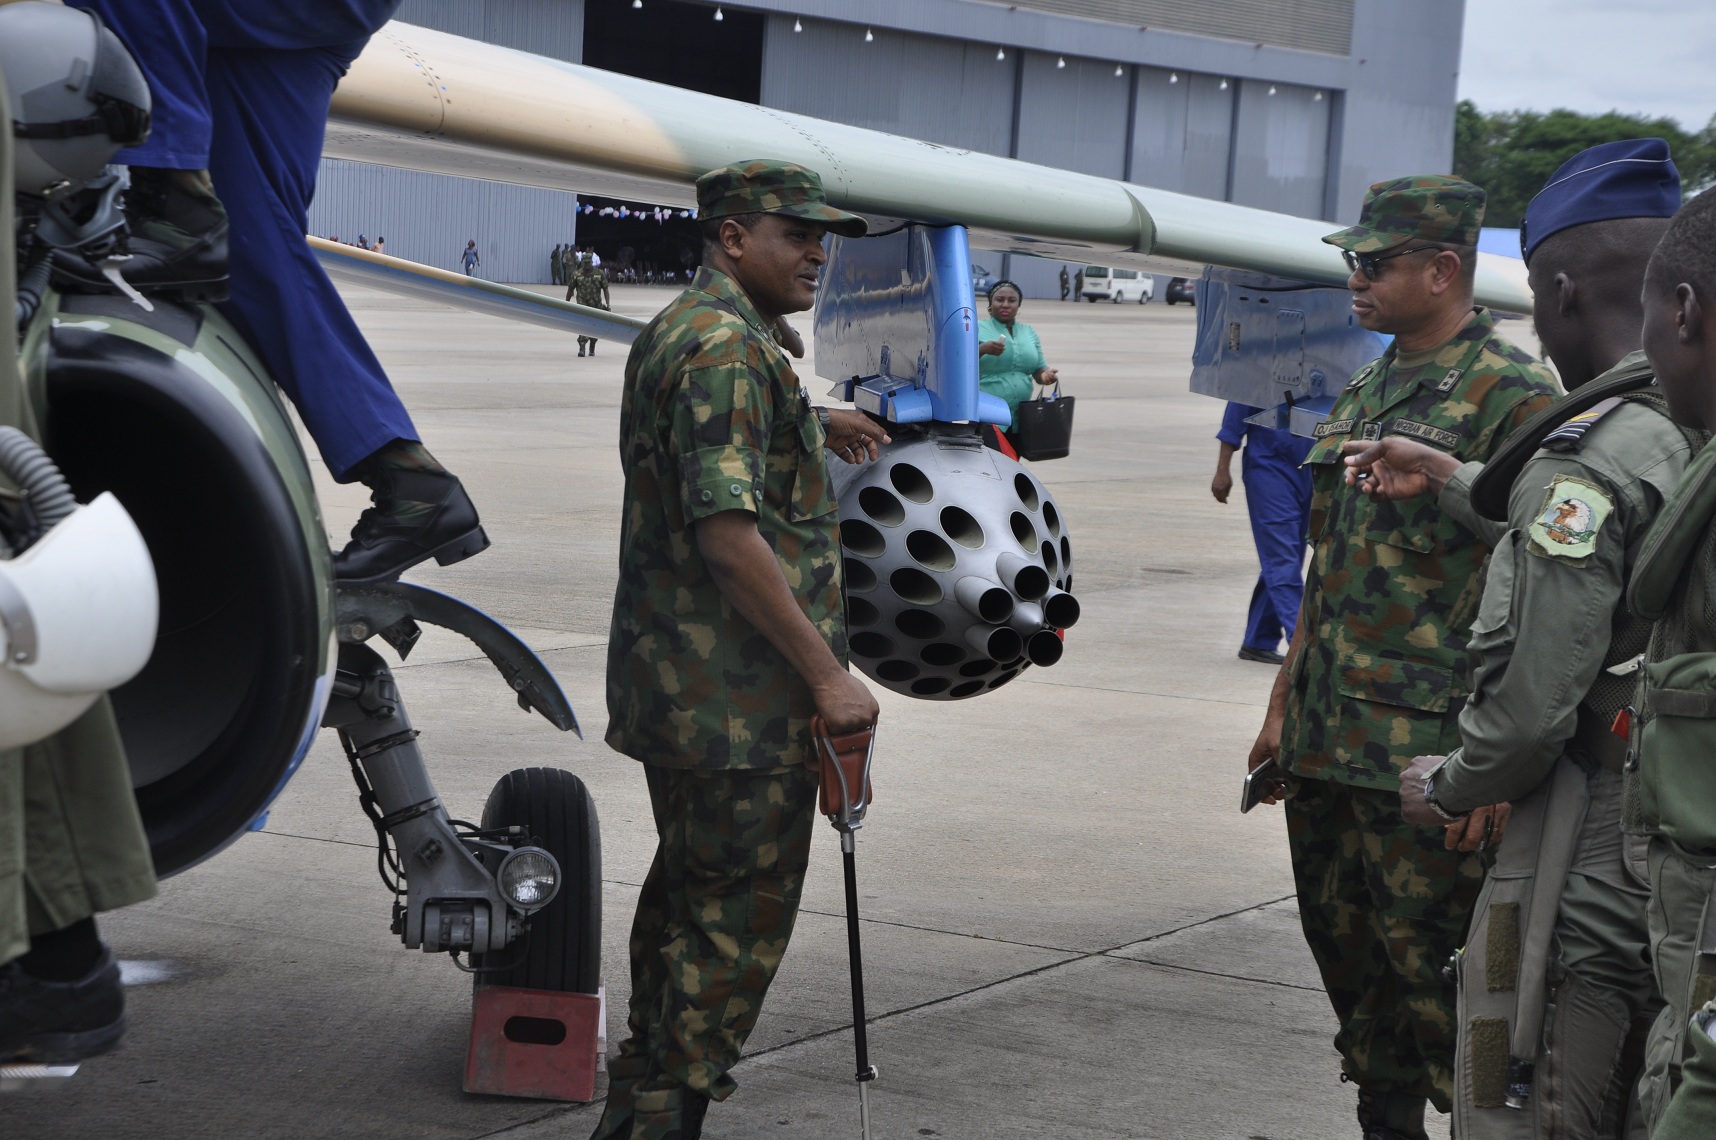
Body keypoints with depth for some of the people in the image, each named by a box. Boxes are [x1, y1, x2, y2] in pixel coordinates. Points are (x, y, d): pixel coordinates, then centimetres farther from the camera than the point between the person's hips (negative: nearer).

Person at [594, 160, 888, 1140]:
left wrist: (810, 426, 46)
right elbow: (728, 532, -26)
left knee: (689, 891, 19)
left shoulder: (675, 332, 16)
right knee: (739, 913, -3)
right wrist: (828, 673, -23)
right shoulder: (728, 347, -18)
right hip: (743, 700, -11)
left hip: (674, 688, 11)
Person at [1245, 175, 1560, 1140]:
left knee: (1436, 979, -5)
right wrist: (1284, 704, 20)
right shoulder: (1365, 395, 15)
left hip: (1423, 757, -8)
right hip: (1327, 747, 8)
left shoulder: (1514, 398, -11)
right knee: (1352, 960, 16)